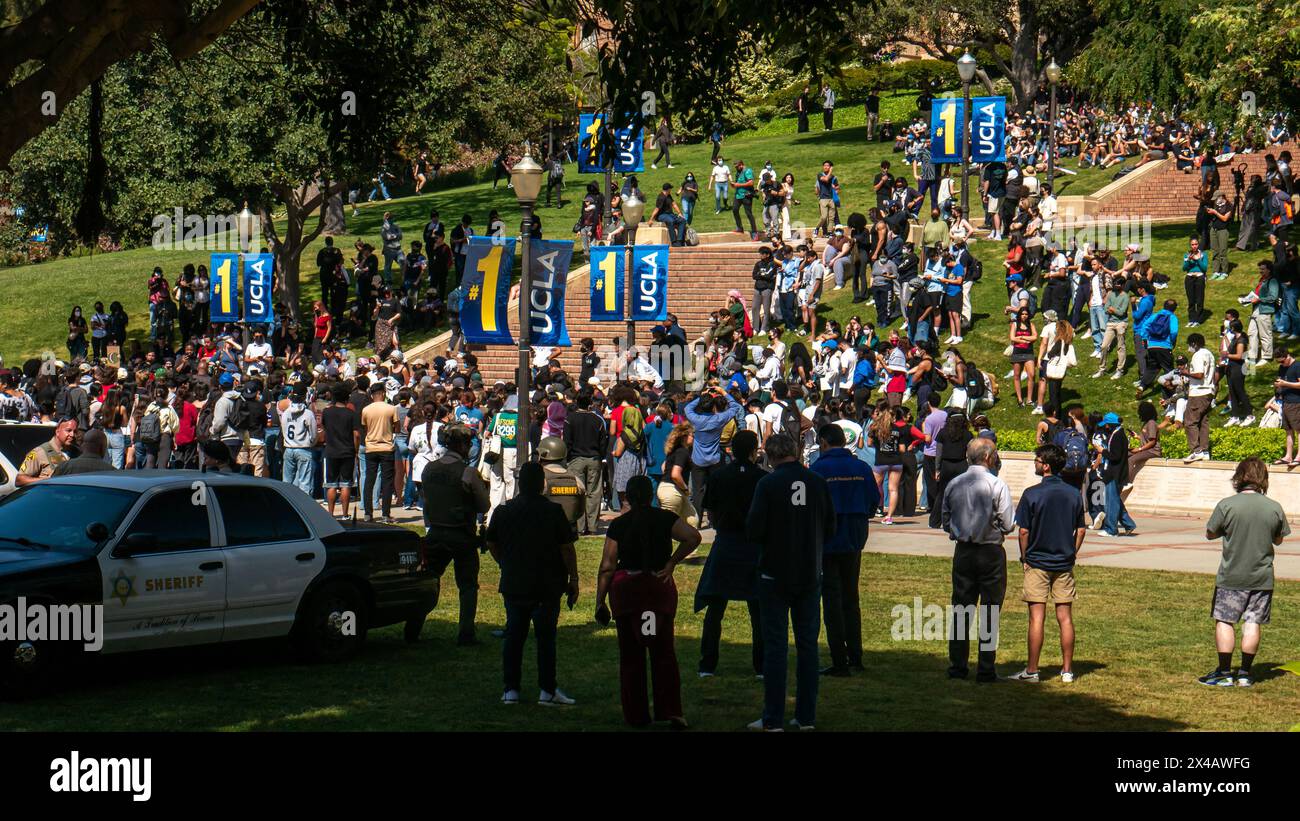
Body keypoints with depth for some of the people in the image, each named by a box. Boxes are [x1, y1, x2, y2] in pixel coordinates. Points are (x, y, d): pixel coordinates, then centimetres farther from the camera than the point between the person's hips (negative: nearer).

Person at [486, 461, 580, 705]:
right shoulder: (553, 512, -10)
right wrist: (573, 580, -1)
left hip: (513, 584, 3)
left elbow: (491, 544, 12)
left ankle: (511, 689, 9)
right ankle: (547, 690, 2)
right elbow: (567, 548, -9)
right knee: (546, 636, 3)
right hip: (547, 585, -3)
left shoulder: (503, 511, 2)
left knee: (514, 635, 9)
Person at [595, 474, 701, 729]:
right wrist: (672, 562, -6)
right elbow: (693, 537, -17)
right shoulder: (665, 519, -1)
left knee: (630, 655, 9)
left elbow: (607, 567, -5)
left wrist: (600, 601, -1)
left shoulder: (618, 525, -1)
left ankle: (636, 715, 10)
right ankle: (671, 711, -3)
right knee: (664, 653, 7)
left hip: (625, 589, 0)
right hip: (659, 587, 0)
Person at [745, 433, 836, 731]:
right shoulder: (818, 483, 0)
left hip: (775, 574, -3)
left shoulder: (768, 484, -12)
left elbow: (754, 530, -14)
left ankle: (773, 719, 1)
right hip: (810, 575, 3)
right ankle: (806, 716, 11)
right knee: (808, 643, 10)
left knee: (775, 645, 1)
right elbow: (830, 529, 6)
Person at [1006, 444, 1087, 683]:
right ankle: (1067, 670, 10)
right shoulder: (1074, 494, 2)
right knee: (1065, 617, 7)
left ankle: (1032, 670, -1)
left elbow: (1024, 531, -10)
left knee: (1037, 618, -3)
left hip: (1037, 563, -4)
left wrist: (1024, 558, 3)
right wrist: (1072, 554, 15)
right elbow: (1081, 530, 5)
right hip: (1064, 564, 4)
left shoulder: (1032, 494, -11)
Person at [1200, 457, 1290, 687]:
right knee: (1253, 624, 7)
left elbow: (1210, 534, -2)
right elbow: (1278, 540, 9)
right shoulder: (1275, 508, -4)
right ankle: (1245, 672, 11)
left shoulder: (1227, 505, -12)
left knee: (1224, 621, 5)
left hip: (1231, 576, -2)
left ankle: (1224, 672, 5)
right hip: (1262, 577, 2)